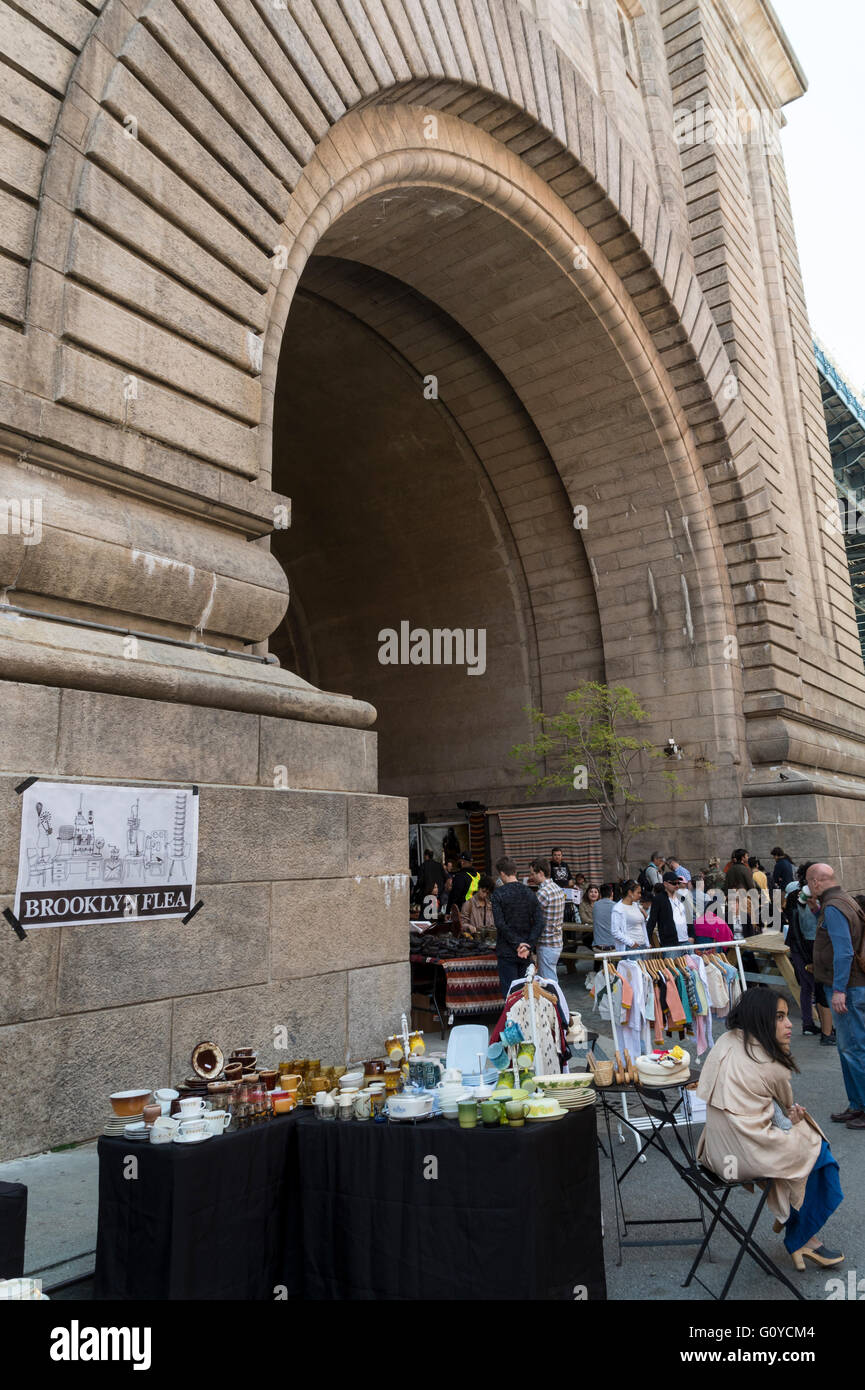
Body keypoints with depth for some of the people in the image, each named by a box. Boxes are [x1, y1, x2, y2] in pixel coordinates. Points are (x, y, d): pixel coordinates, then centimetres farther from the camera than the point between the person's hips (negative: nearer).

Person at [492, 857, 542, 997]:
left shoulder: (498, 894, -10)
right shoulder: (530, 893, 4)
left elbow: (500, 924, -16)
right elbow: (539, 922, -2)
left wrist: (516, 944, -13)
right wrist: (529, 946, -6)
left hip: (507, 952, -5)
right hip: (525, 953, 5)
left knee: (510, 992, 0)